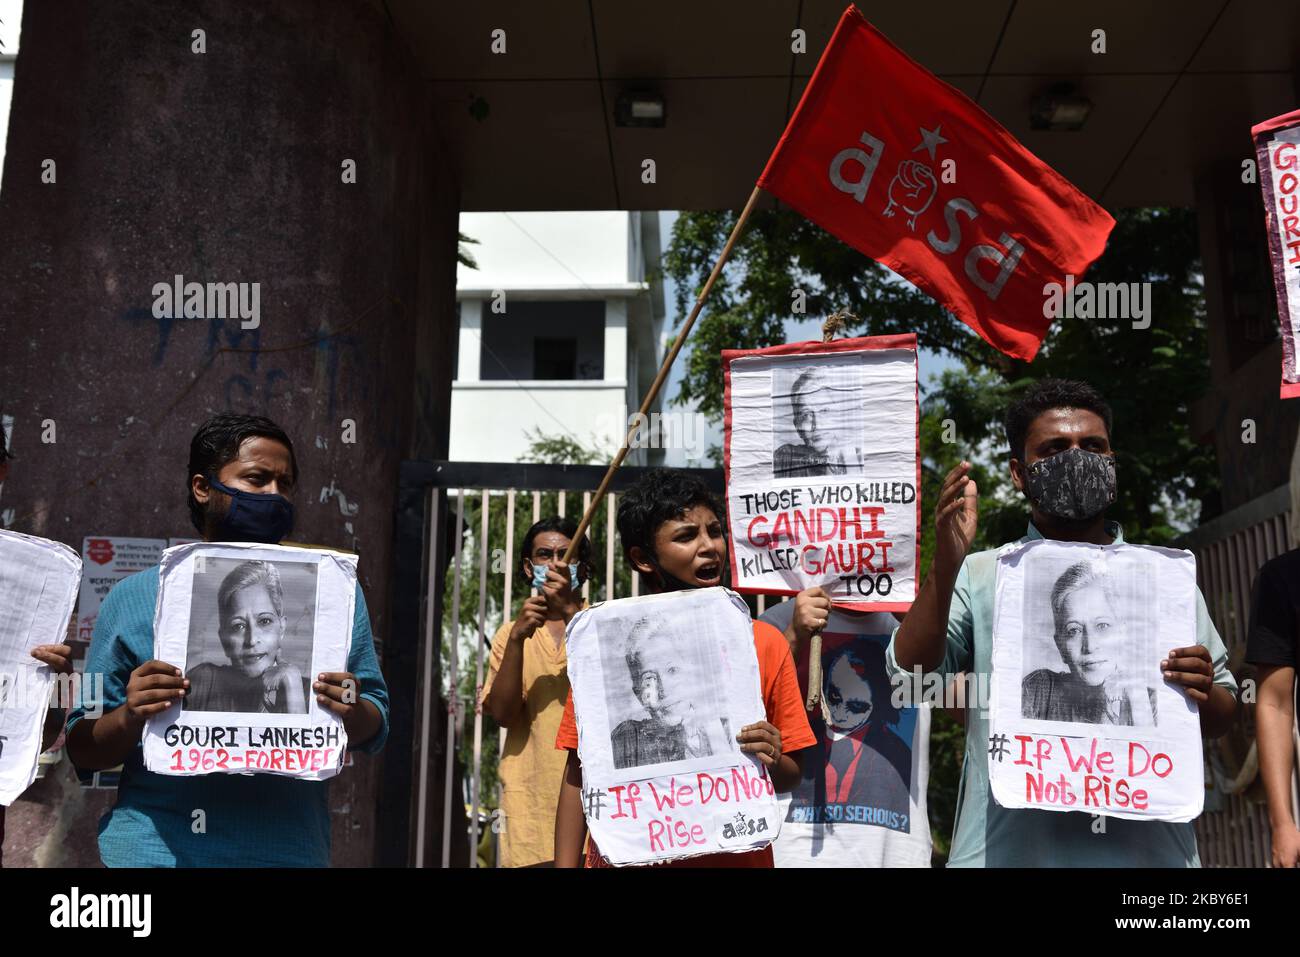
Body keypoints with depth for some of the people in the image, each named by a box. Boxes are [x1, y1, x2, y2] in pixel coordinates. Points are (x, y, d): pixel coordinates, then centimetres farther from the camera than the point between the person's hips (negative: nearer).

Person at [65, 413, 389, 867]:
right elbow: (83, 749, 4)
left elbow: (373, 728, 4)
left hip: (288, 847, 1)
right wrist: (129, 718, -16)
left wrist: (353, 714, -17)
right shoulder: (134, 596, 3)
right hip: (154, 847, 0)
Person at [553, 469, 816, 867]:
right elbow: (579, 773, -2)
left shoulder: (765, 642, -5)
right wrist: (565, 864, -8)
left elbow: (791, 774, 2)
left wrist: (773, 762, -19)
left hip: (736, 854, 1)